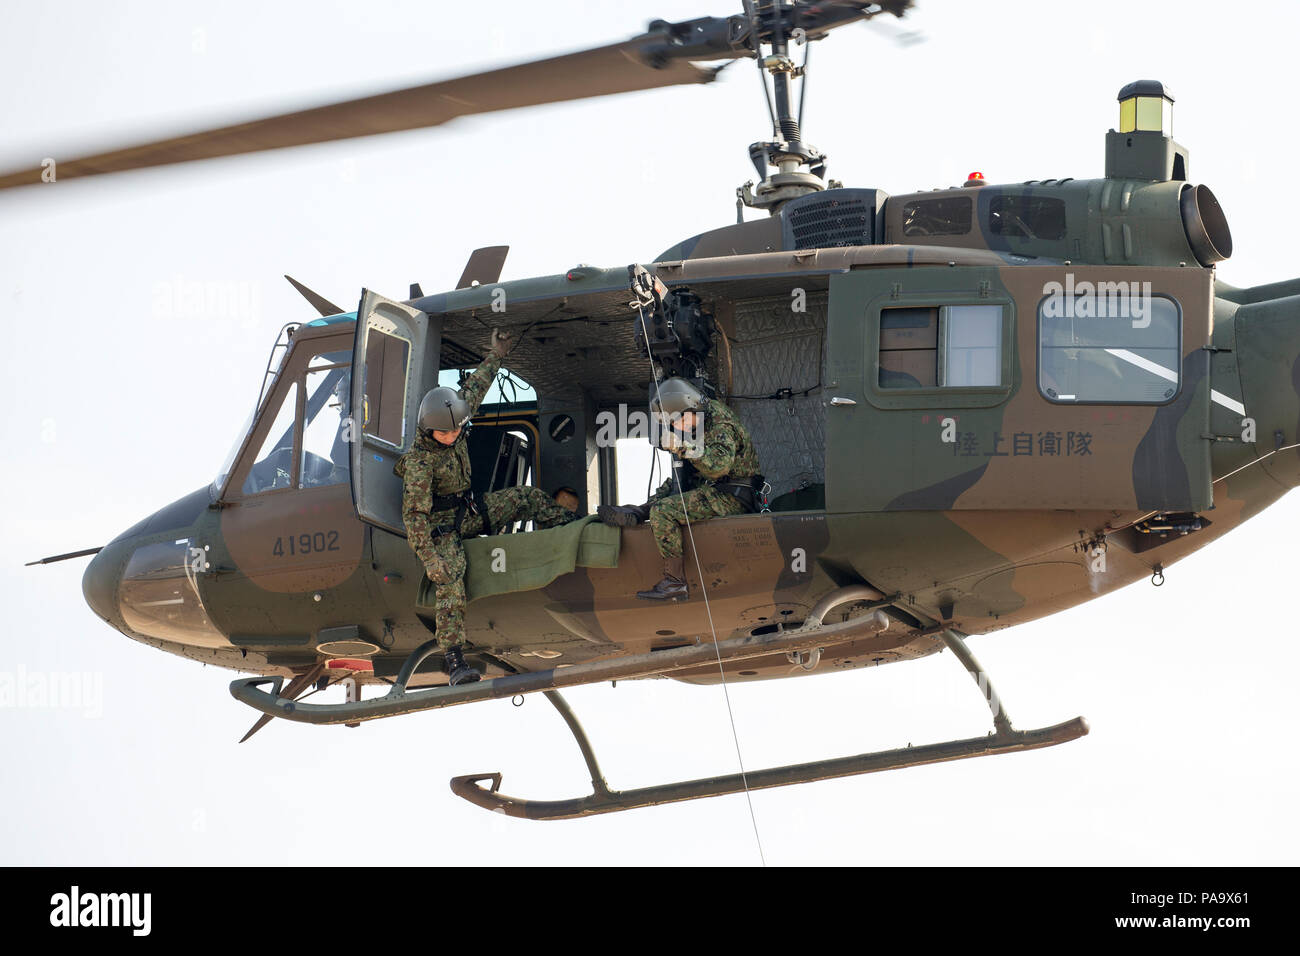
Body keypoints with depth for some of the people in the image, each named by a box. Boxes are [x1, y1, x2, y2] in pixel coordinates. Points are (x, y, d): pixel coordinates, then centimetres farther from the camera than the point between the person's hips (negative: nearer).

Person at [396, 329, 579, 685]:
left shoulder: (454, 421, -7)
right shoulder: (420, 461, -28)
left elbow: (474, 389, 12)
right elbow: (414, 514, -28)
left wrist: (496, 355, 20)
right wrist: (429, 558, -34)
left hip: (469, 510, 8)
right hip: (441, 526, -8)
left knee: (530, 499, 5)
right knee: (449, 584, -26)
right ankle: (455, 662, -35)